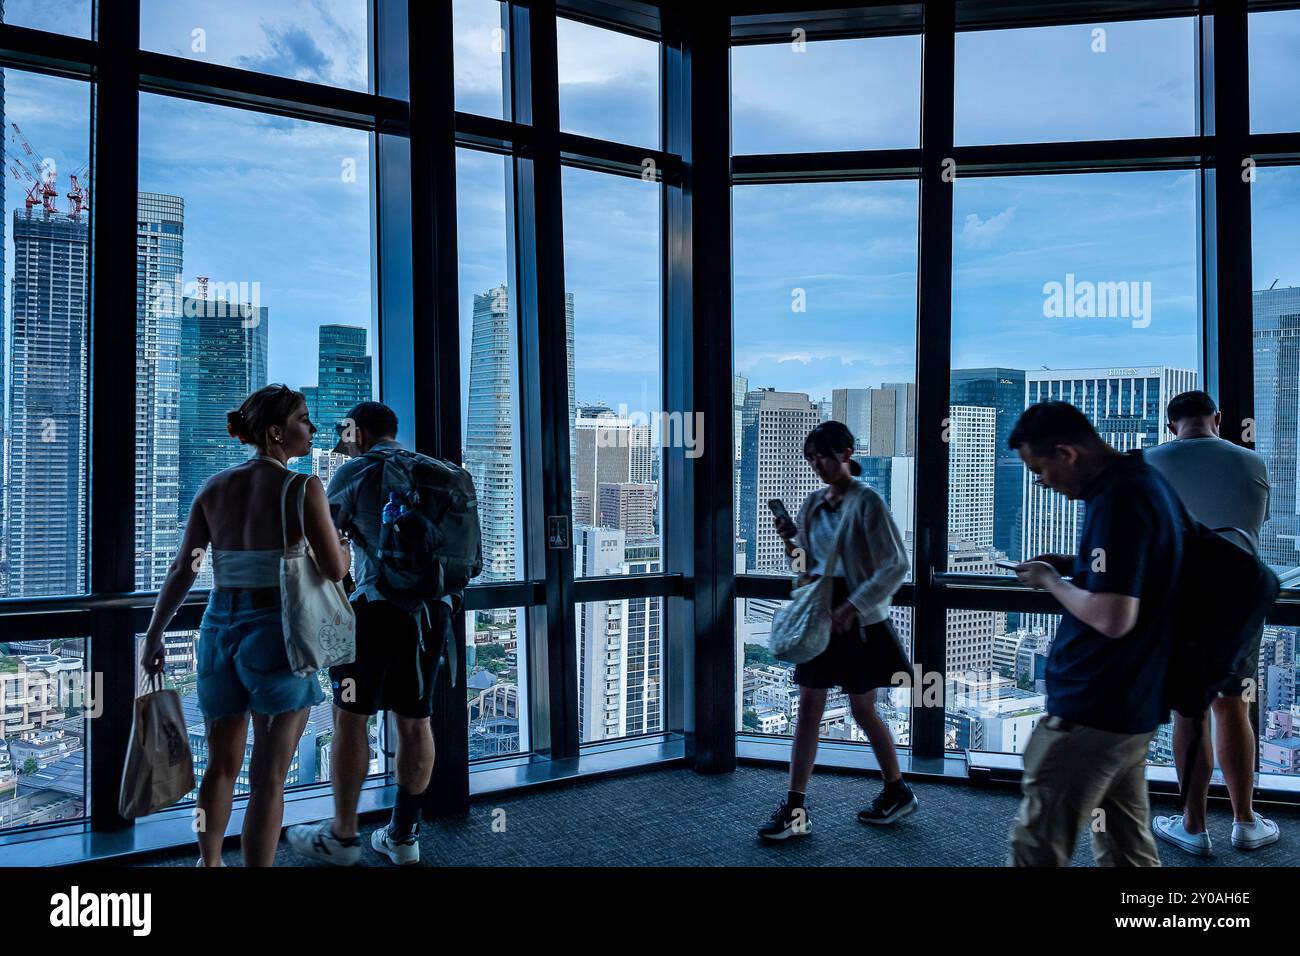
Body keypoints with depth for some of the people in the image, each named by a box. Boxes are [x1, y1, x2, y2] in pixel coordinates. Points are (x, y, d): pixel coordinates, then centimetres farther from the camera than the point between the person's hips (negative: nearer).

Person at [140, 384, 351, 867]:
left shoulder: (213, 488, 5)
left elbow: (182, 570, 4)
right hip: (276, 633, -6)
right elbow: (335, 569, -16)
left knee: (221, 764, 23)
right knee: (268, 776, 4)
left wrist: (154, 634, 13)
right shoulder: (302, 487, -11)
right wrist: (349, 544, 5)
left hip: (220, 628, 6)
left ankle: (209, 863, 40)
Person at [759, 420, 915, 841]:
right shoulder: (813, 503, 8)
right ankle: (795, 808, 9)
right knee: (808, 709, 4)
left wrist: (851, 607, -21)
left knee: (862, 709, 8)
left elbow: (897, 564, -17)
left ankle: (898, 791, 31)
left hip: (856, 617, -6)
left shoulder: (866, 501, -12)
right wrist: (790, 541, -6)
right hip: (818, 612, 6)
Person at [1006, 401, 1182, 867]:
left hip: (1093, 710, -10)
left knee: (1035, 848, -1)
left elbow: (1113, 618, -27)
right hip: (1131, 703, 10)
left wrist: (1051, 582, -11)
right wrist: (1069, 564, 12)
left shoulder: (1116, 500, -22)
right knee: (1127, 848, 19)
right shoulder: (1143, 480, 9)